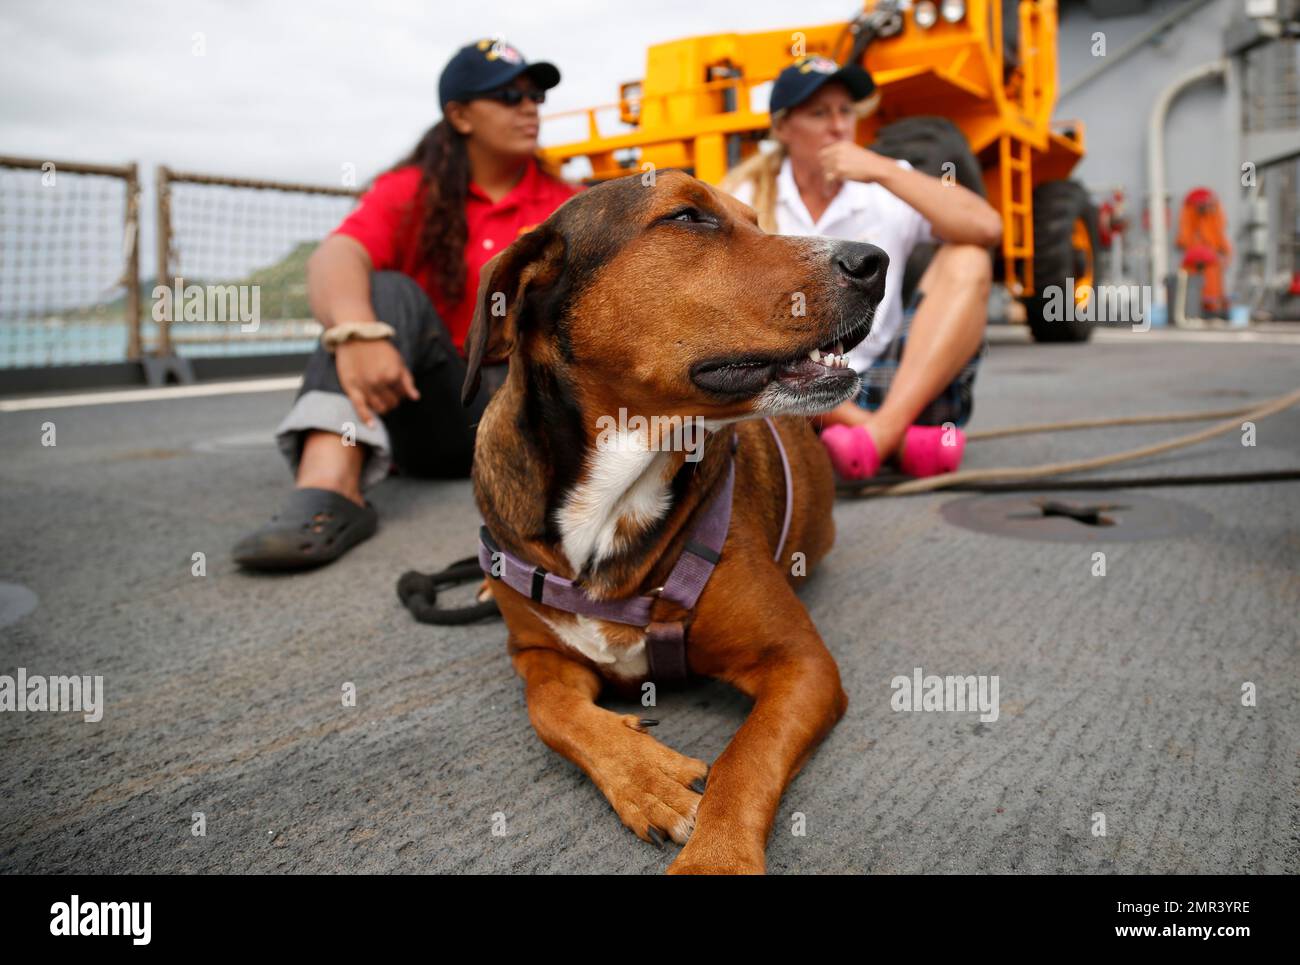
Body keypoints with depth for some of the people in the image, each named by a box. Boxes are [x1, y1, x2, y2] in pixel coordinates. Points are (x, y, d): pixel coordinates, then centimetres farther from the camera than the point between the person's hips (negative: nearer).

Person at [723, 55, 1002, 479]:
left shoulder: (887, 189, 7)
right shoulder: (747, 201, 5)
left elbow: (986, 227, -11)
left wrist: (885, 170, -14)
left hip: (905, 388, 1)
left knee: (965, 261, -15)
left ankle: (886, 427, -35)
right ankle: (905, 444, -35)